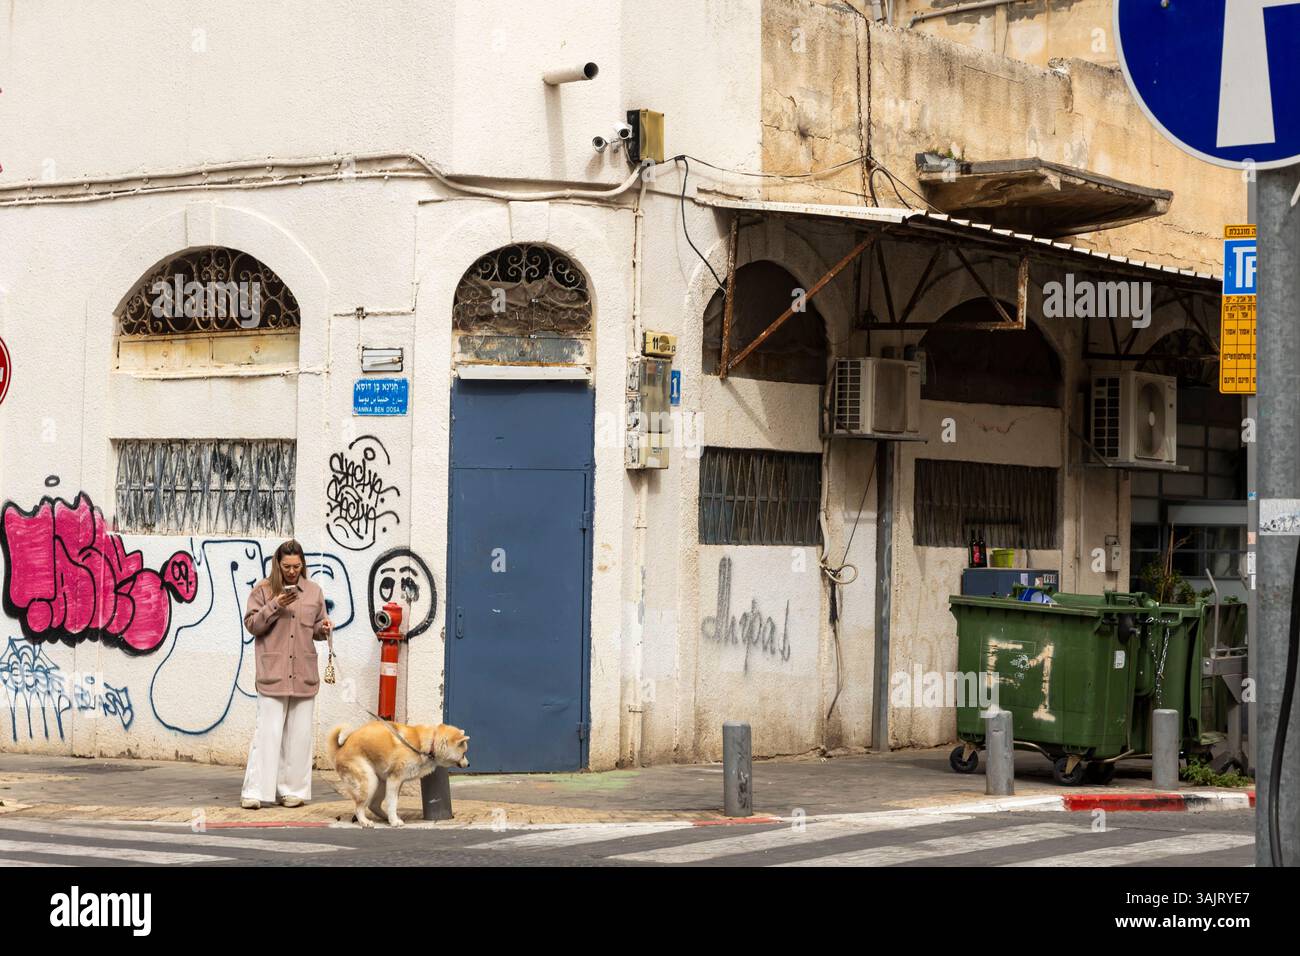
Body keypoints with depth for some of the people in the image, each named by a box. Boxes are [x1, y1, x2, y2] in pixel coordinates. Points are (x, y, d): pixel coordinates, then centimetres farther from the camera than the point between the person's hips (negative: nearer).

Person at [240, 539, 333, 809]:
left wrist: (323, 629, -5)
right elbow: (251, 624, -2)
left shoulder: (314, 592, 10)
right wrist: (275, 606, -15)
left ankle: (292, 790, 13)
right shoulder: (263, 590, 2)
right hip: (273, 673, -3)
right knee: (267, 731, -5)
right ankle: (254, 791, -3)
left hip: (303, 673, 3)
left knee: (299, 734, 6)